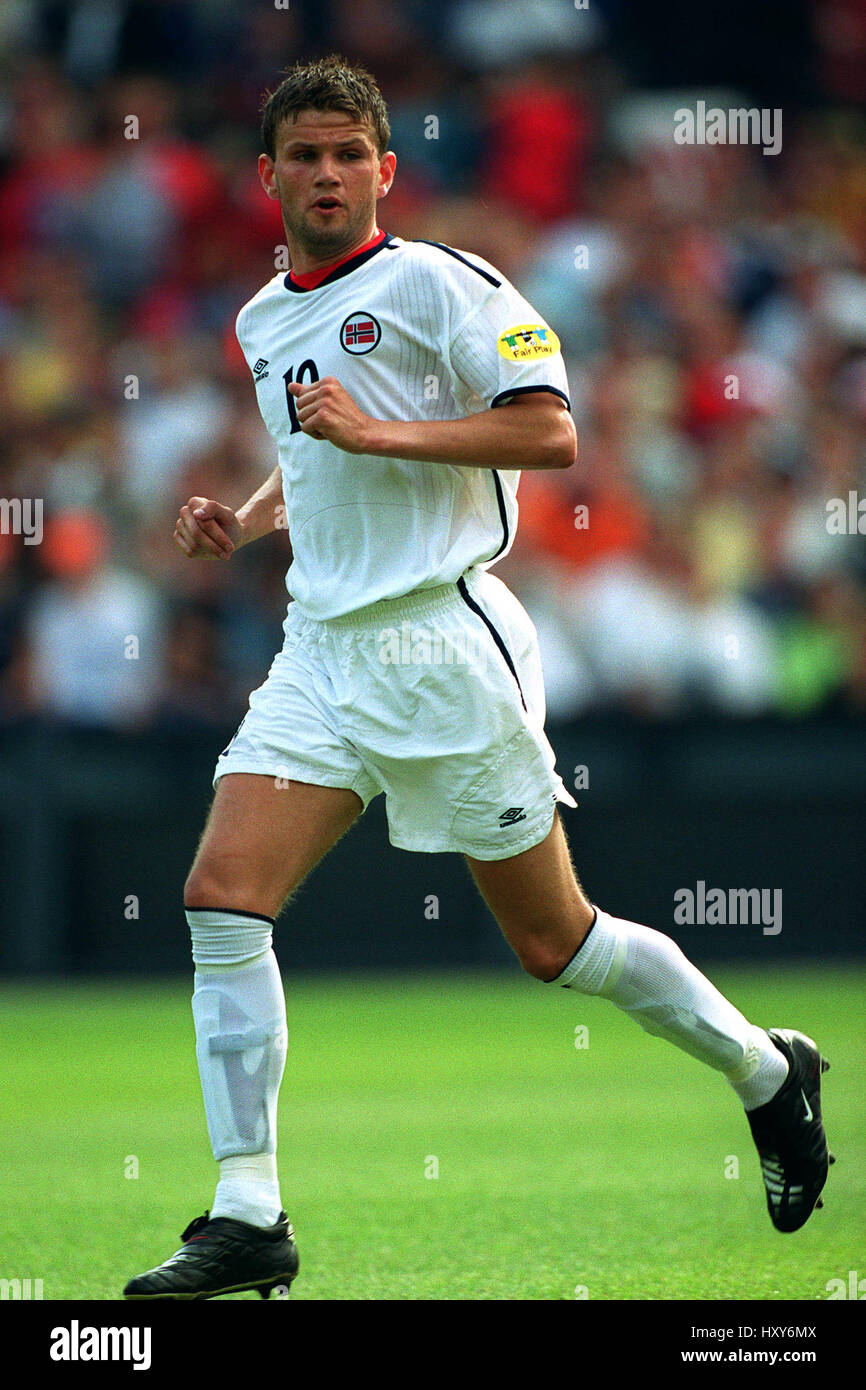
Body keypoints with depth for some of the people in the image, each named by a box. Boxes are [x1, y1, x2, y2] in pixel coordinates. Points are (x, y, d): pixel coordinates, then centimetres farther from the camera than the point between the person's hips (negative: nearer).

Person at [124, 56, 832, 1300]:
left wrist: (377, 432, -20)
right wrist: (246, 519, 13)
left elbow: (550, 432, -15)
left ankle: (765, 1069, 27)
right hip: (322, 649, 6)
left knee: (554, 941, 2)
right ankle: (249, 1216, -10)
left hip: (443, 635, -6)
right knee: (220, 900, -12)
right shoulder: (264, 324, 16)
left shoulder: (437, 282, -7)